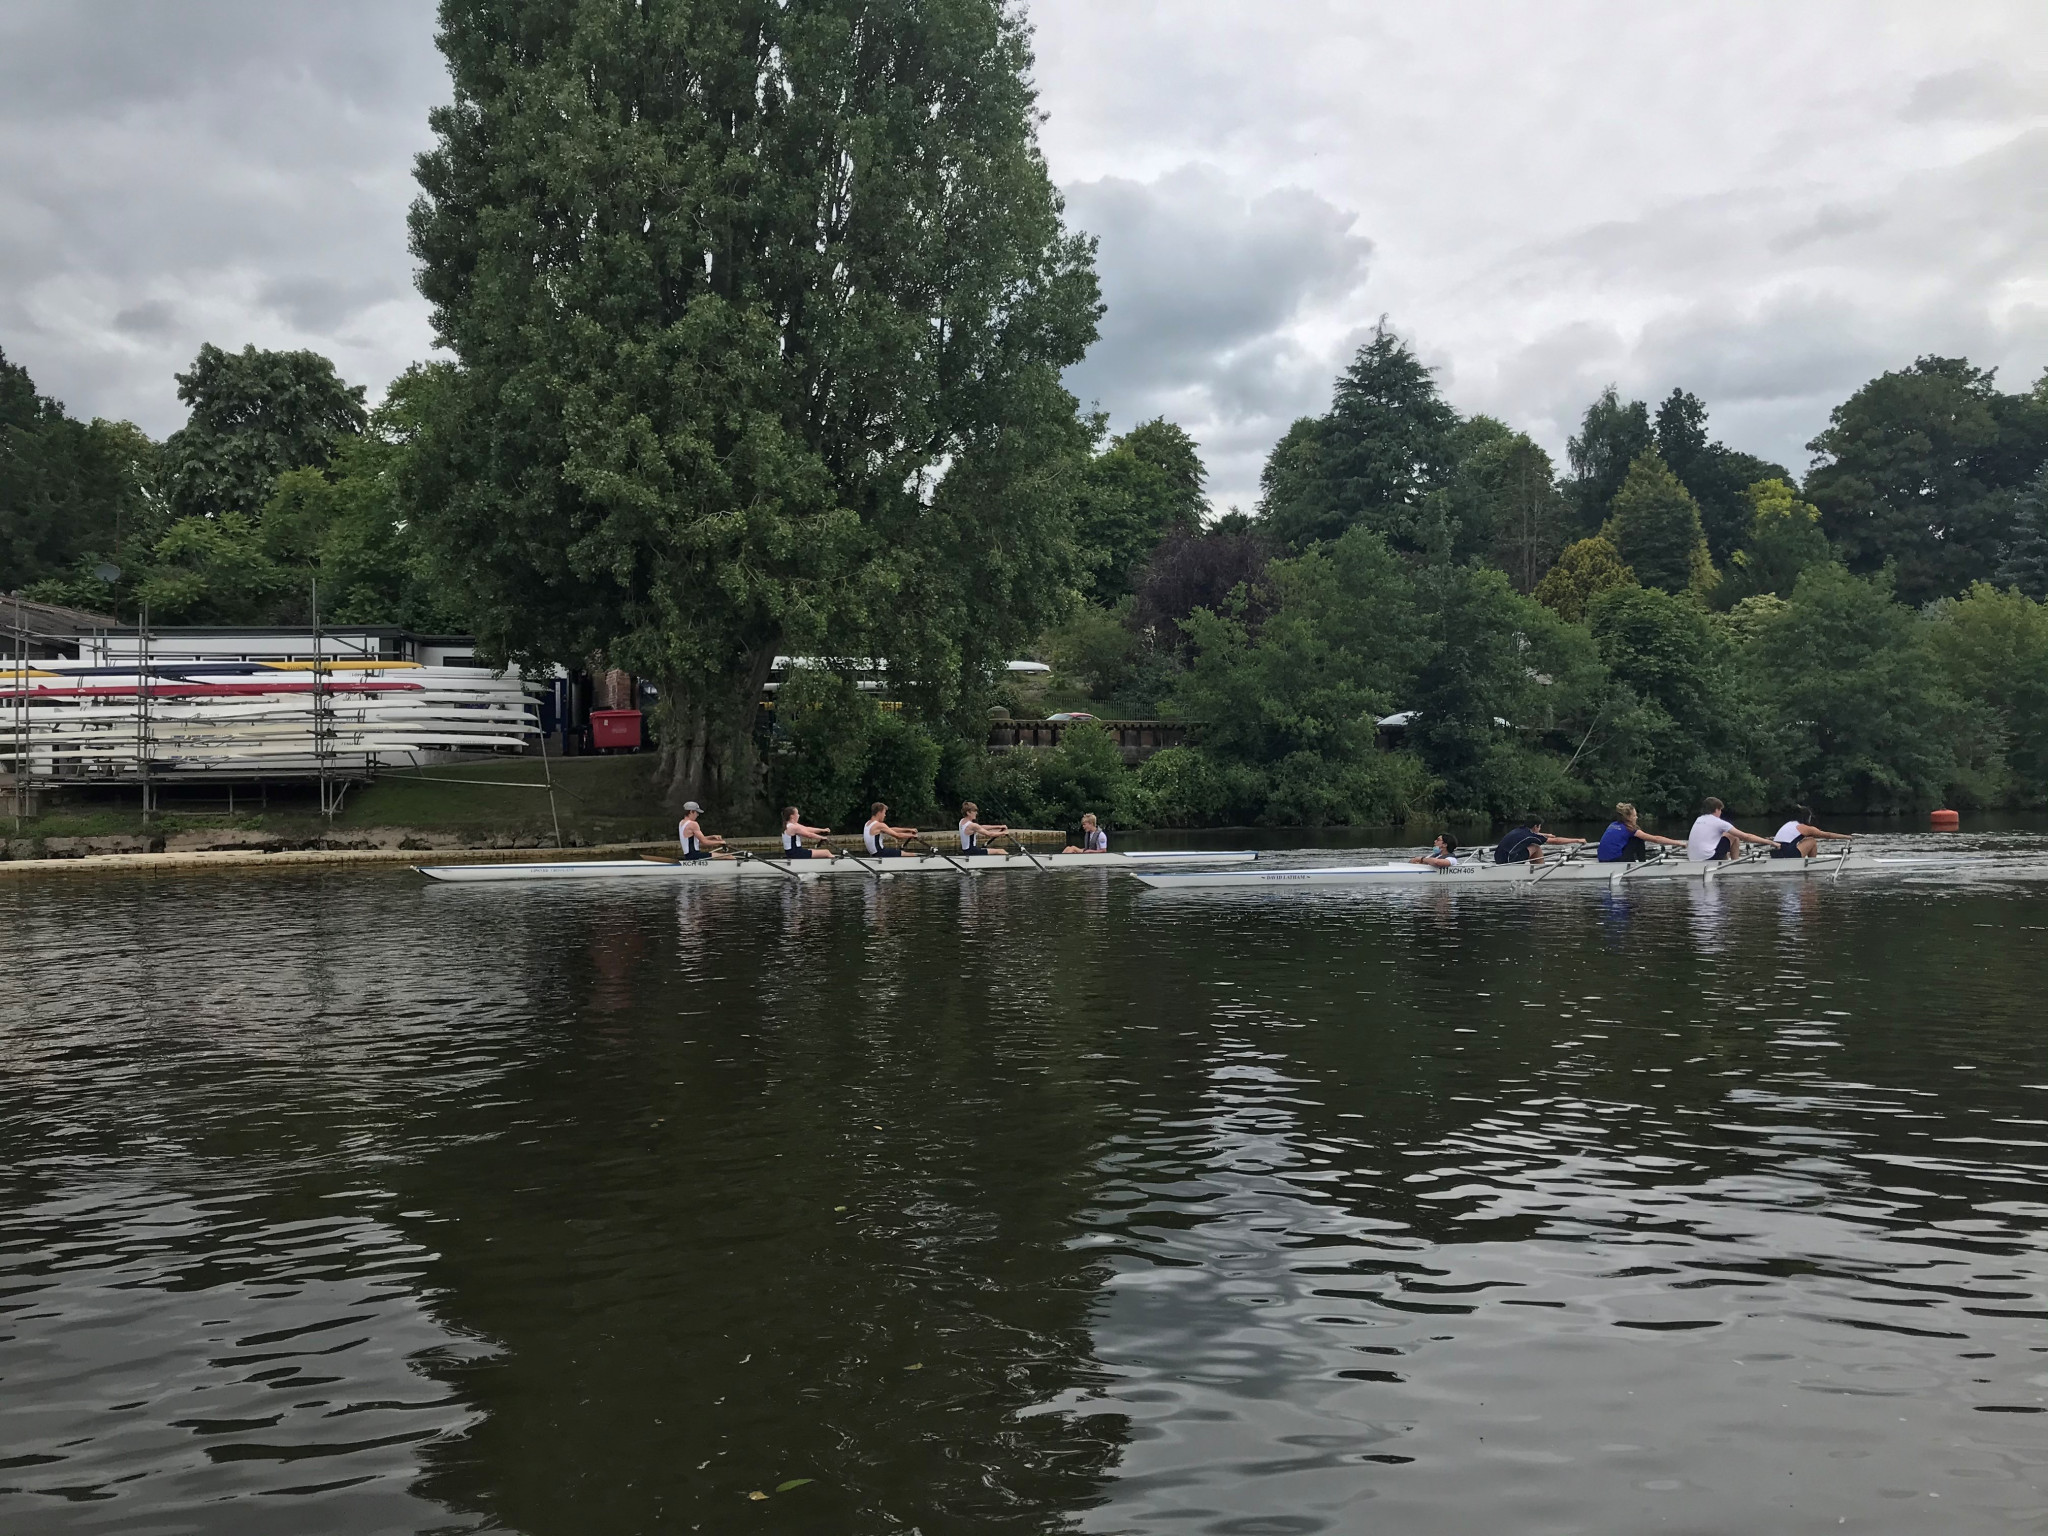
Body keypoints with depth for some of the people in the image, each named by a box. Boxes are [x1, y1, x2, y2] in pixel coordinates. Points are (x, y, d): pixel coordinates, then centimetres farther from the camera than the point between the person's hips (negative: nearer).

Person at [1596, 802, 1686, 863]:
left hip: (1603, 863, 7)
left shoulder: (1612, 825, 16)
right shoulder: (1628, 829, -4)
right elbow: (1655, 839, -2)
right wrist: (1678, 843, 3)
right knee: (1638, 840, 10)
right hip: (1615, 862, -7)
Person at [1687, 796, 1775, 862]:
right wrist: (1768, 842, 5)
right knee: (1733, 836, 11)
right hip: (1708, 859, -7)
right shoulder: (1718, 822, -3)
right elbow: (1745, 837, -2)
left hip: (1692, 860, 7)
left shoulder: (1698, 819, 16)